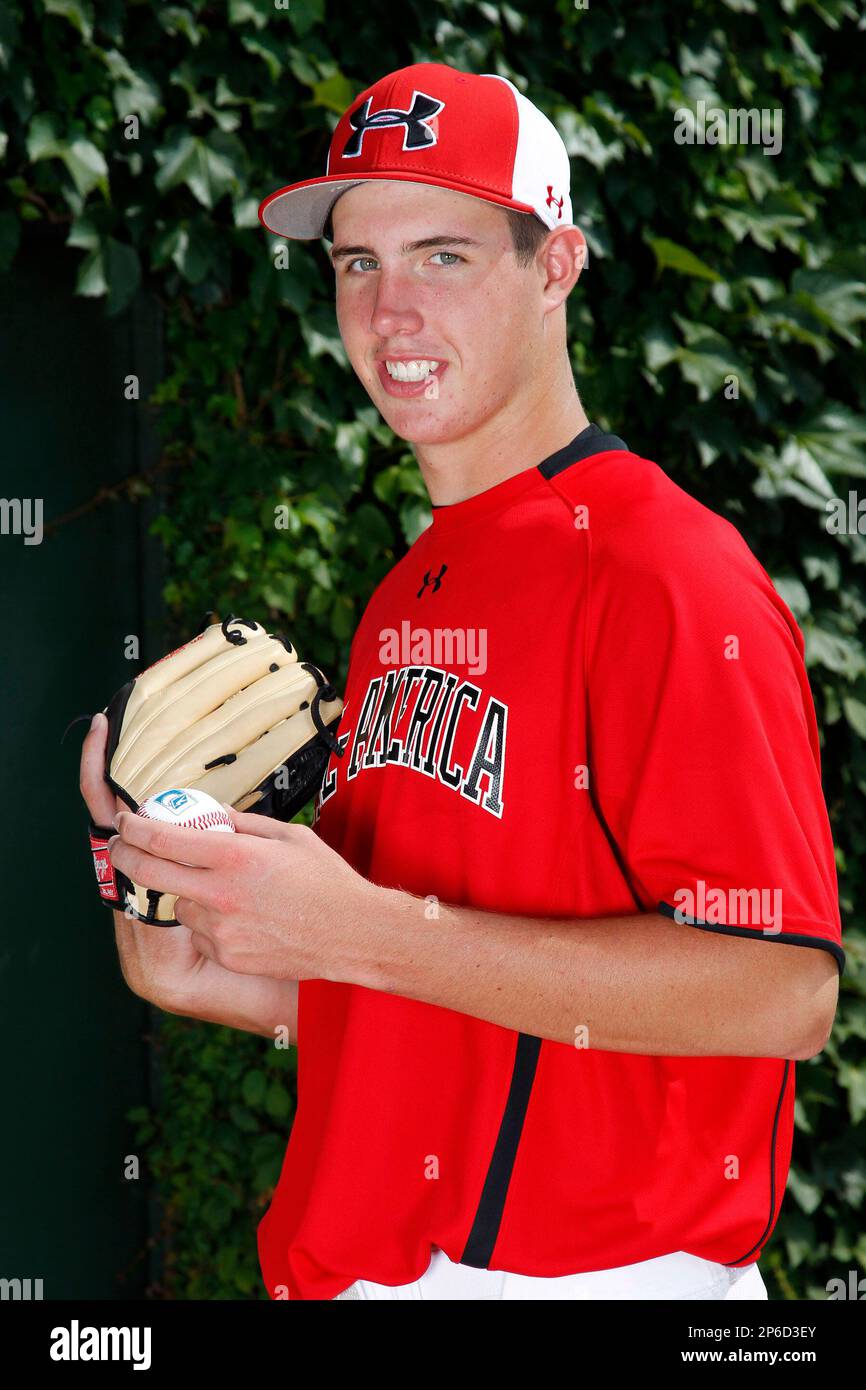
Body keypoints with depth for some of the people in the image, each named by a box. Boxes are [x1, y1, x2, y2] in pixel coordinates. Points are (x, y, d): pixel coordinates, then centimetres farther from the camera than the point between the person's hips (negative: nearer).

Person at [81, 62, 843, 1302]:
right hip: (353, 1269, 8)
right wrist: (209, 975, 1)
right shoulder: (406, 601, 13)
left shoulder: (665, 573, -14)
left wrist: (362, 930, -24)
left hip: (585, 1279, -8)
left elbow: (783, 994, -23)